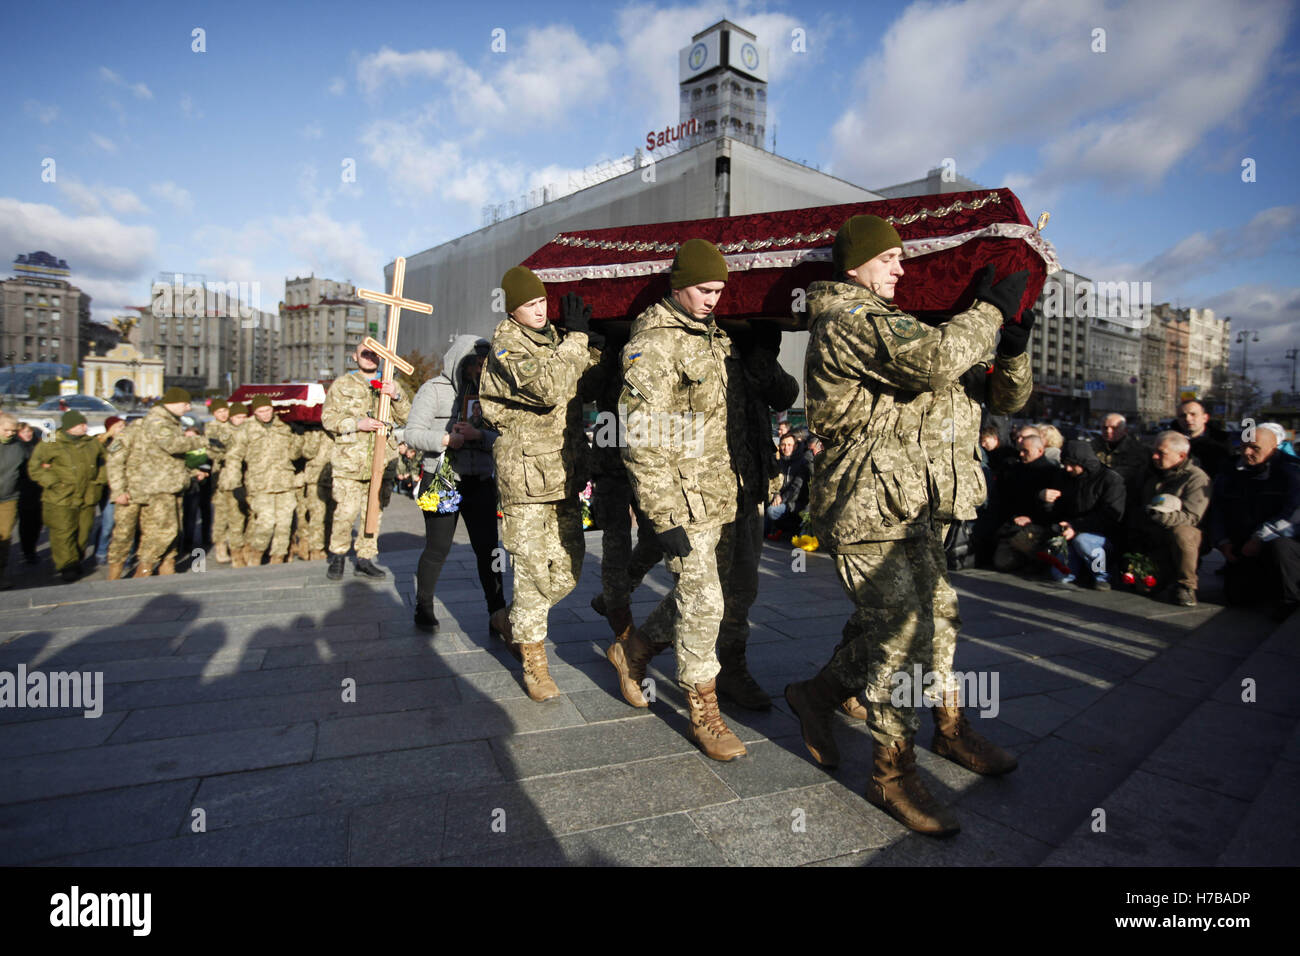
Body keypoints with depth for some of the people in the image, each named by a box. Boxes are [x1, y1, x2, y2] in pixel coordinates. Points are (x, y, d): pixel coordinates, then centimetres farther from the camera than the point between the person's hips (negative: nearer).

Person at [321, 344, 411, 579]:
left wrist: (396, 396, -13)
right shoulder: (342, 384, 9)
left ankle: (365, 559, 18)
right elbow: (328, 418, 3)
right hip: (349, 459, -2)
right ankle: (338, 556, 13)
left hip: (381, 460, 3)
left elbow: (407, 418, 5)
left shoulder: (389, 385, 16)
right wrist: (357, 424, -12)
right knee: (347, 511, -9)